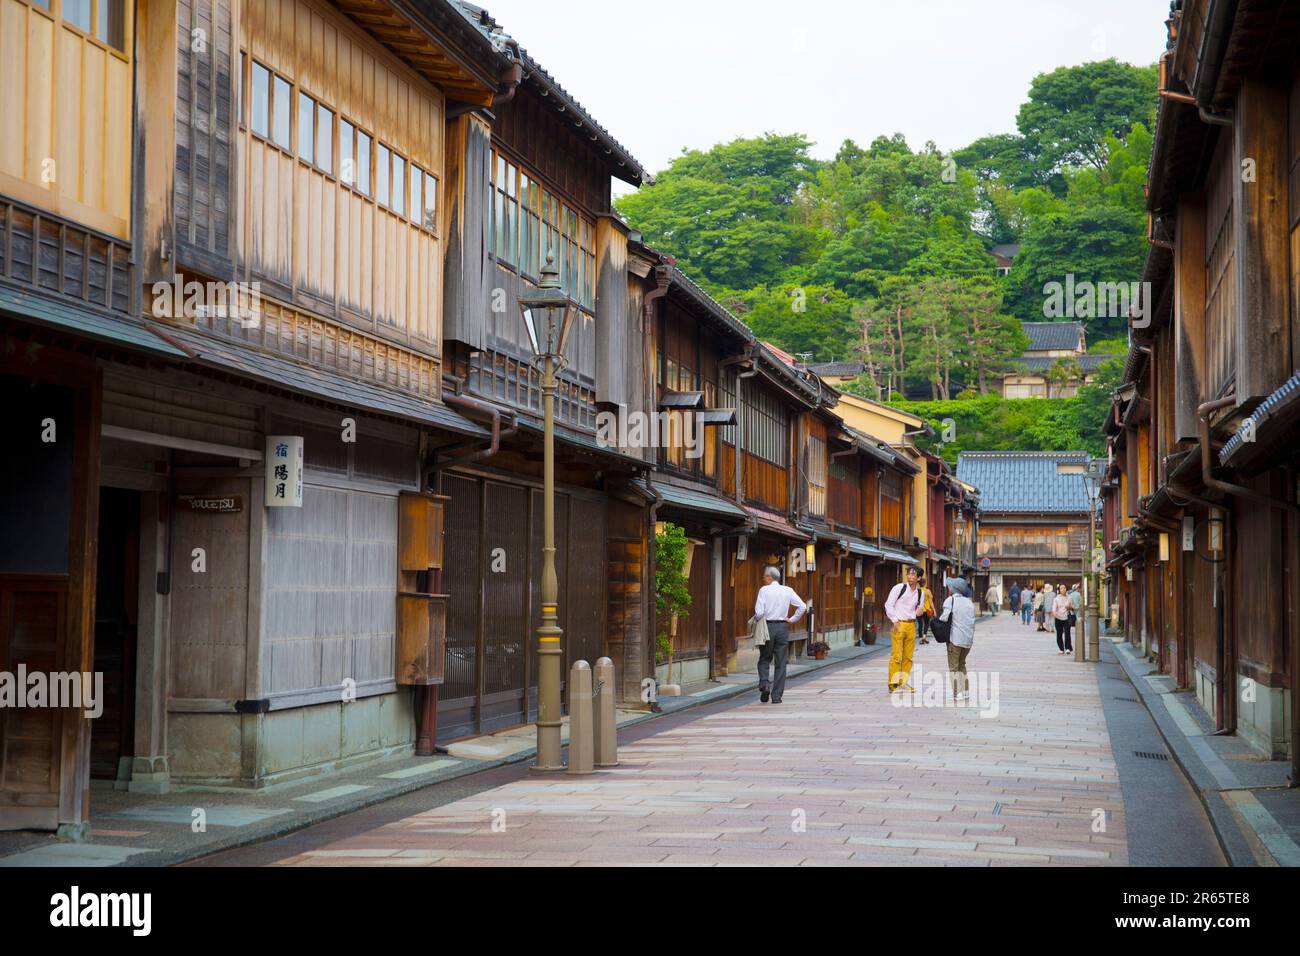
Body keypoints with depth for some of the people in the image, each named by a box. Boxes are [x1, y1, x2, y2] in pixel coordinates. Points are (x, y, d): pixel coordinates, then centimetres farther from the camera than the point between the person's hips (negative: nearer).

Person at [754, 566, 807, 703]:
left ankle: (764, 683, -11)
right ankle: (776, 696, 5)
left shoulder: (764, 590, -6)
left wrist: (757, 618, 7)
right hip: (783, 628, 2)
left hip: (767, 627, -2)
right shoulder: (788, 591, 4)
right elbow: (802, 606, 0)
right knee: (780, 663, 6)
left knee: (764, 659, 14)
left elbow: (759, 612, -14)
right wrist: (792, 619, 9)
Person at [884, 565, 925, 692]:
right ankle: (893, 684, -4)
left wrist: (919, 610, -2)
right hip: (898, 624, -5)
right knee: (896, 655, -7)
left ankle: (903, 683, 16)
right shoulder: (899, 588, -5)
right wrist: (895, 621, -13)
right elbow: (888, 604, -5)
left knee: (908, 656, 7)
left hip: (911, 625, 5)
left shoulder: (920, 593, 9)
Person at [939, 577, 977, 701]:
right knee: (962, 664, 21)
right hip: (969, 638, 6)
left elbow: (944, 618, -16)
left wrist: (938, 619, 4)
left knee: (953, 666, 2)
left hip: (955, 638, -6)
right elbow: (972, 620, 8)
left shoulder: (950, 600, -9)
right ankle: (964, 690, 18)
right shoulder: (969, 602, 8)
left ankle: (957, 693, -3)